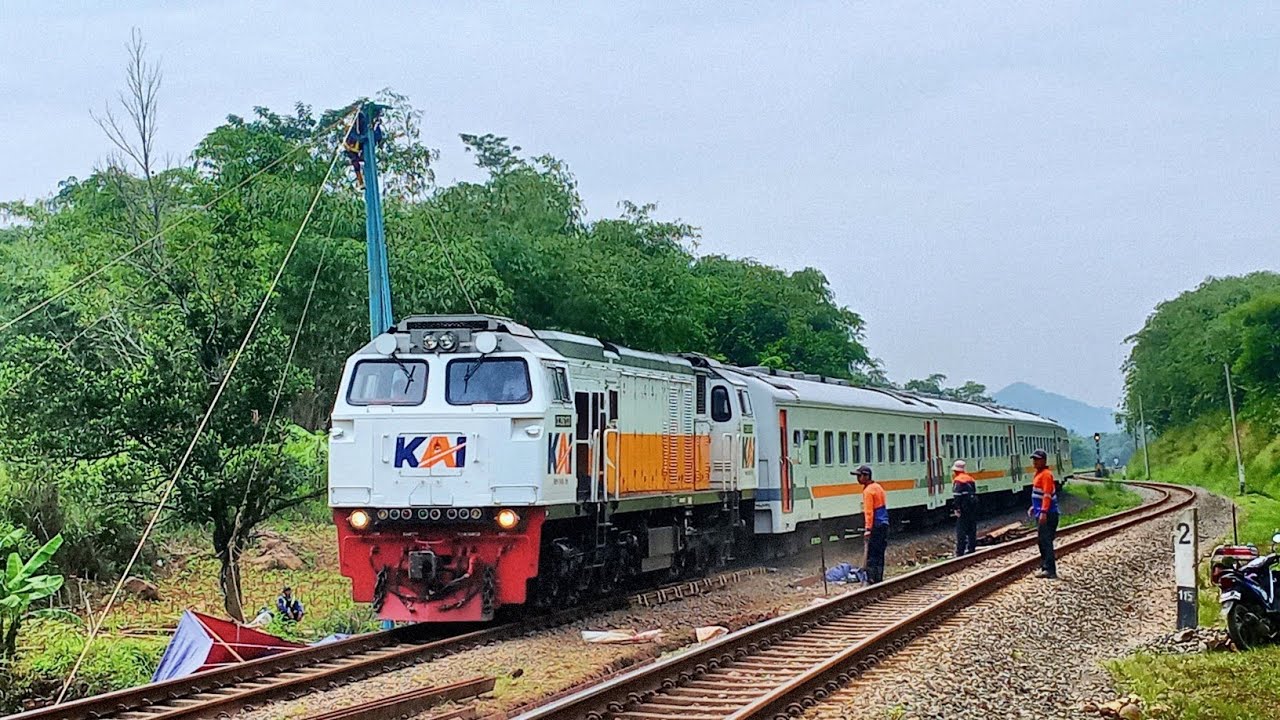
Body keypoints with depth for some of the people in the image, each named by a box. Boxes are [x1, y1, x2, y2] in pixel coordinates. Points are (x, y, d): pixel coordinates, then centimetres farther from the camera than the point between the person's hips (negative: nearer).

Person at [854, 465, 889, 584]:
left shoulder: (868, 491, -13)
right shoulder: (878, 487, 16)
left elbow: (868, 512, -19)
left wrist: (868, 528, -21)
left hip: (876, 526, -9)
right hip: (884, 524, 9)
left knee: (871, 554, -8)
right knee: (879, 553, 12)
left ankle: (871, 581, -11)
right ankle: (879, 579, 15)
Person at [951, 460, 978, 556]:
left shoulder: (957, 480, -11)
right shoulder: (970, 478, 15)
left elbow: (957, 496, -17)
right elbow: (974, 493, 17)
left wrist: (957, 509, -17)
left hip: (964, 507, -8)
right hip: (973, 505, 8)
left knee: (961, 529, -5)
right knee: (972, 528, 13)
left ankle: (960, 551, -9)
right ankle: (971, 548, 18)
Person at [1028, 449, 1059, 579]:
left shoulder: (1046, 475, -14)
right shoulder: (1039, 474, 17)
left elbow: (1047, 495, -23)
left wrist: (1043, 512, -29)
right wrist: (1034, 507, 25)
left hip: (1047, 514, -10)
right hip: (1041, 513, 10)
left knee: (1046, 541, -12)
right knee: (1043, 541, 14)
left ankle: (1050, 570, -13)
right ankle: (1045, 567, 20)